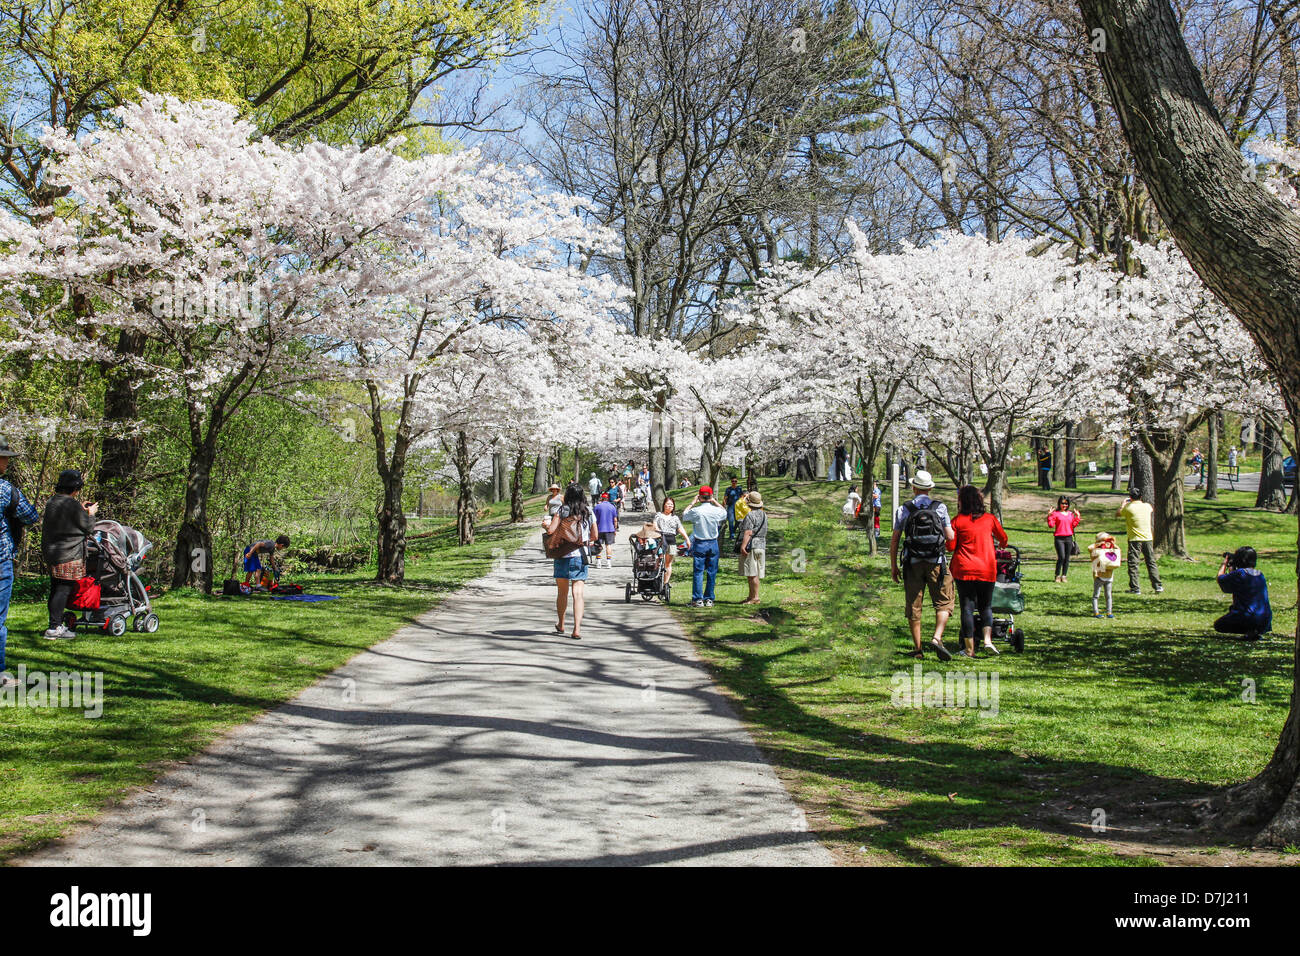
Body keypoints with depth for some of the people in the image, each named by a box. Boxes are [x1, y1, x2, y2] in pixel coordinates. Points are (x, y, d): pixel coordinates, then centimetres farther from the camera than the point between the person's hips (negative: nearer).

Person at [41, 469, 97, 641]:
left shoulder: (51, 503, 9)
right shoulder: (73, 505, -15)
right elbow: (88, 527, -8)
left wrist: (82, 511, 22)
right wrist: (91, 514, 10)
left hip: (51, 553, 9)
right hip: (69, 555, -9)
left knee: (55, 589, 15)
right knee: (64, 590, -6)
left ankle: (57, 625, 24)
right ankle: (54, 628, -7)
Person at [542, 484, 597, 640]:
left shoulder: (562, 511, -7)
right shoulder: (588, 512, 2)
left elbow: (550, 530, -14)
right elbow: (595, 536, 7)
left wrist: (545, 525, 7)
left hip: (562, 556, -1)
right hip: (581, 556, 1)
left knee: (562, 592, 15)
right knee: (578, 593, -2)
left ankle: (560, 625, 31)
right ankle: (577, 629, -12)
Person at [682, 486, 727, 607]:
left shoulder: (695, 511, -12)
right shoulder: (717, 511, -6)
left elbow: (684, 516, 8)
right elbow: (725, 512, 19)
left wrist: (692, 503, 14)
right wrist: (714, 501, 17)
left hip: (699, 544, -2)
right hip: (713, 544, 2)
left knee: (698, 572, 2)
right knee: (712, 572, 8)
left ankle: (698, 599, 1)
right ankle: (709, 599, 11)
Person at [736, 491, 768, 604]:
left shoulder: (750, 515, -13)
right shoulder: (764, 514, 13)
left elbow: (748, 533, -23)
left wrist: (743, 546, -28)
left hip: (751, 547, -9)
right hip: (762, 545, 9)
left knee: (752, 574, -6)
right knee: (754, 574, 13)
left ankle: (755, 597, -6)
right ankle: (751, 596, 19)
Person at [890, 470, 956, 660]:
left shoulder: (903, 509, 2)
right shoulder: (940, 508, -1)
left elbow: (894, 540, 1)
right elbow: (950, 536, -1)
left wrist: (893, 566, 9)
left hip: (912, 564, 1)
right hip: (936, 562, -1)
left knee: (914, 606, 7)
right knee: (944, 603, 6)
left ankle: (917, 648, 10)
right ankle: (937, 638, -15)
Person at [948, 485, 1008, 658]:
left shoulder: (958, 520, -4)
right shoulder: (990, 518, 3)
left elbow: (951, 546, -5)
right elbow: (1003, 539, 16)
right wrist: (1001, 546, 39)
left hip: (964, 569, -2)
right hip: (987, 570, 2)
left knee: (967, 607, 3)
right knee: (985, 606, 15)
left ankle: (969, 648, 2)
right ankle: (987, 639, -5)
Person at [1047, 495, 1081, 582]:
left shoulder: (1070, 513, 14)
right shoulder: (1055, 513, 0)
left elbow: (1074, 525, 9)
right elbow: (1051, 525, -7)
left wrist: (1077, 516, 5)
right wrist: (1049, 515, -16)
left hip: (1069, 538, 4)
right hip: (1059, 538, -4)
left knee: (1067, 558, 5)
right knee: (1061, 557, -13)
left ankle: (1064, 576, 13)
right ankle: (1057, 576, -2)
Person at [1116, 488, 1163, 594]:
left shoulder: (1128, 508, -10)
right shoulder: (1147, 506, 2)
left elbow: (1117, 514, 8)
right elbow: (1152, 509, 28)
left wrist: (1123, 505, 21)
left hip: (1134, 539, -4)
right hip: (1148, 538, 4)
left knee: (1133, 564, 1)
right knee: (1151, 563, 12)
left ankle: (1135, 588, -2)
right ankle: (1158, 585, 12)